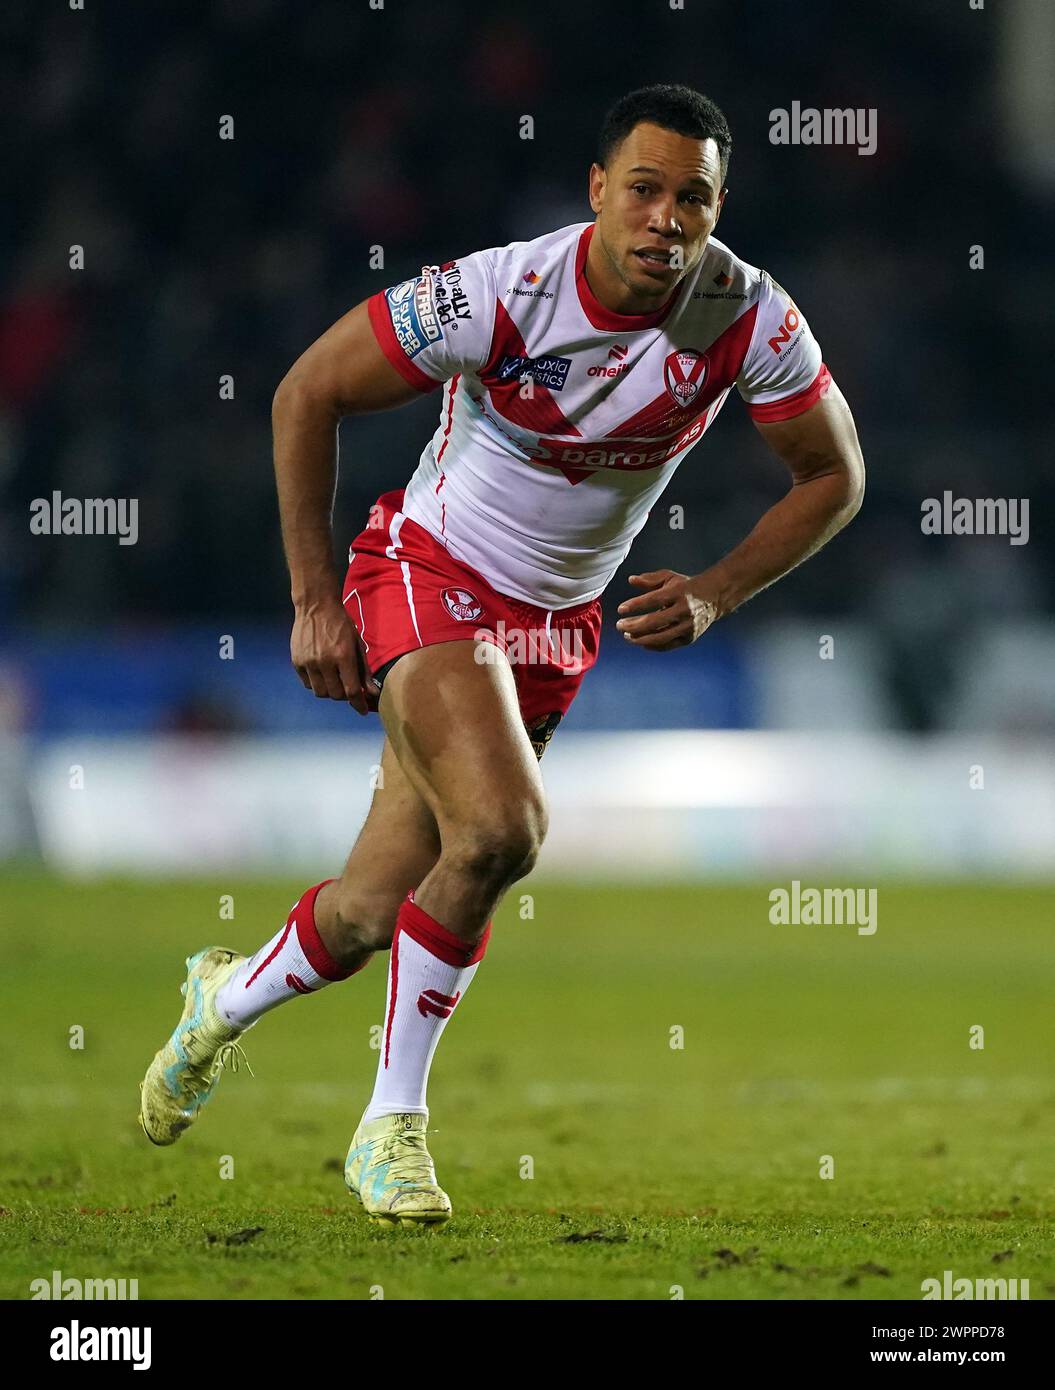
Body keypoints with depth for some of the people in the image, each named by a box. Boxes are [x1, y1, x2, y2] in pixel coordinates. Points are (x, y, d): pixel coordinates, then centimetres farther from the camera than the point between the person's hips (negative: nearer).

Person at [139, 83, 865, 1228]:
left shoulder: (750, 319, -16)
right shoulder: (498, 294, -25)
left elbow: (833, 473, 0)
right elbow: (307, 393, -13)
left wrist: (715, 594, -13)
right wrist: (313, 600, -11)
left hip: (558, 622, 4)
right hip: (428, 573, -4)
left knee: (372, 915, 5)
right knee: (500, 828, -29)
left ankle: (226, 1001, 39)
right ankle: (392, 1125, -10)